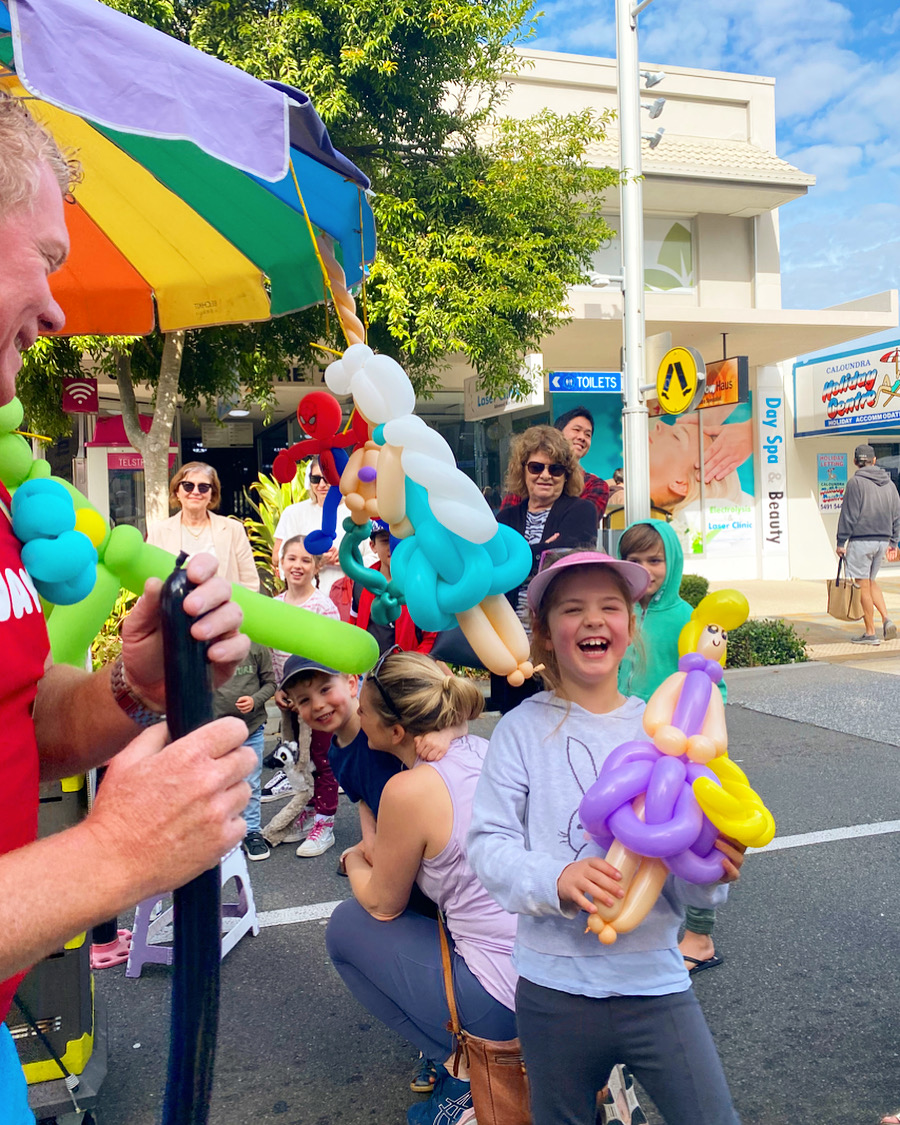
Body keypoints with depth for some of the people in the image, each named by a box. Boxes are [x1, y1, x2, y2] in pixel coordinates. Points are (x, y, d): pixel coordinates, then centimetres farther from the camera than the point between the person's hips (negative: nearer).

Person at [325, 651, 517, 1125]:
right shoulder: (491, 749, 3)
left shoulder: (410, 790, -19)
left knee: (347, 925, 11)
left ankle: (462, 1068, 9)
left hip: (508, 1002, -7)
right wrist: (379, 851, 19)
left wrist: (353, 859, 18)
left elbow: (382, 904, -1)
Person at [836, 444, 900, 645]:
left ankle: (870, 633, 3)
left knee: (863, 586, 0)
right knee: (870, 581, 21)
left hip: (861, 541, -6)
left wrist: (841, 542, -6)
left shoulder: (856, 482, -9)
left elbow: (848, 515, -11)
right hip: (882, 541, 7)